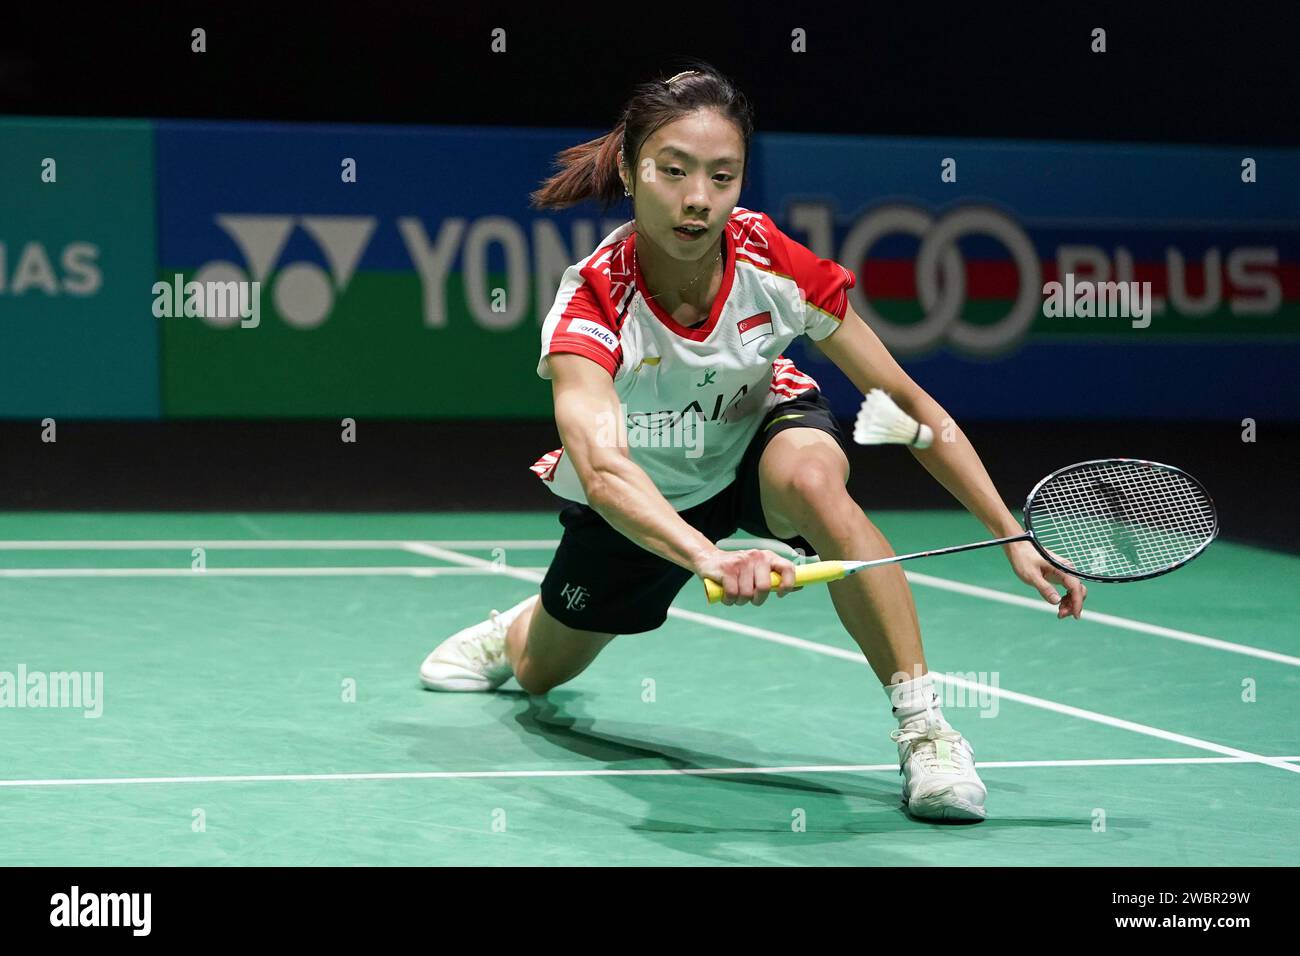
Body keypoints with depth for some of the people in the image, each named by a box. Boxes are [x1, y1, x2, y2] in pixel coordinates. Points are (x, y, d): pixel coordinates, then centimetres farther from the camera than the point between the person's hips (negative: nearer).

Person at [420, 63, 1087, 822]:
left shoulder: (776, 266, -30)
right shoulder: (593, 303, -36)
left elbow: (908, 403, -20)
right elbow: (602, 471, -52)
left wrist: (1014, 536, -26)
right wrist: (711, 560, -71)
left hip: (765, 432, 0)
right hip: (646, 492, 1)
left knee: (811, 477, -37)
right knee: (539, 672, 17)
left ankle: (925, 728, -30)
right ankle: (515, 629, 58)